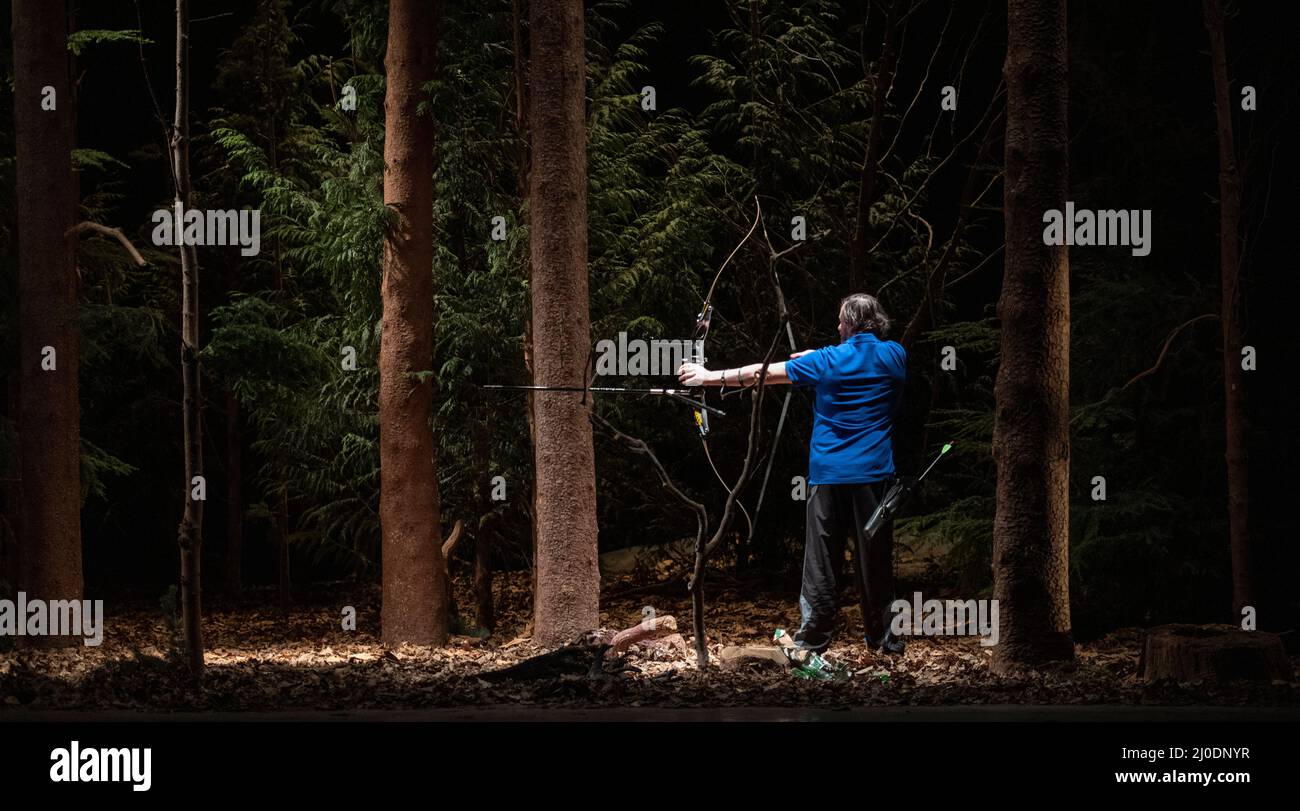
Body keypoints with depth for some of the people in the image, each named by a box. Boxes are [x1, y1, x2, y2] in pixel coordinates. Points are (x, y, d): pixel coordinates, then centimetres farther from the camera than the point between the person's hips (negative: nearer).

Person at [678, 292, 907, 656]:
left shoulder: (825, 362, -4)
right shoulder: (894, 355, 2)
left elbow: (763, 373, 0)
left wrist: (709, 377, 8)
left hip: (828, 476, -1)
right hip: (874, 476, 1)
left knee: (821, 561, 3)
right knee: (875, 559, 9)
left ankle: (811, 641, 4)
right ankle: (883, 636, 16)